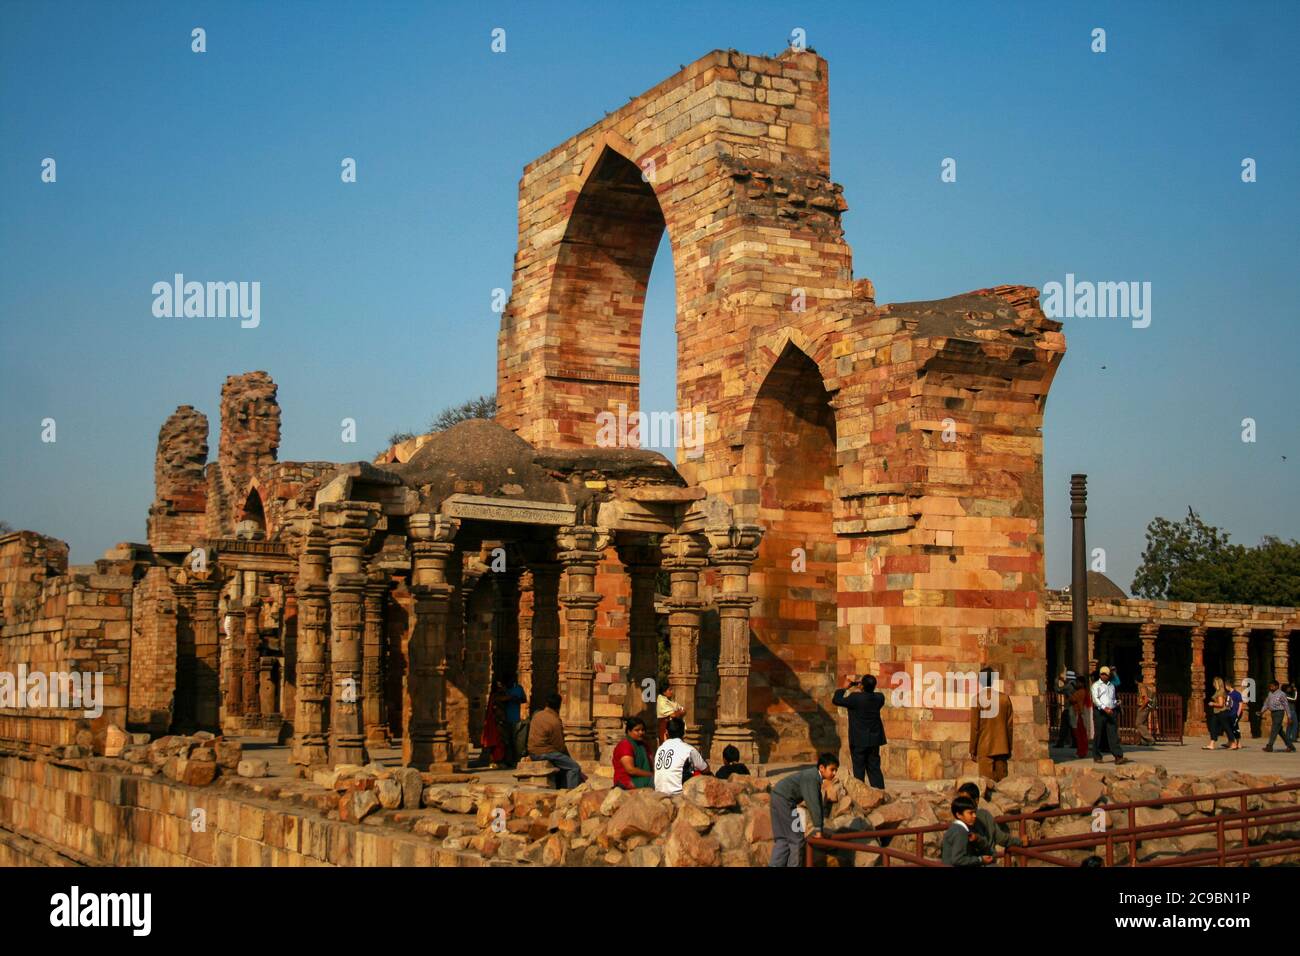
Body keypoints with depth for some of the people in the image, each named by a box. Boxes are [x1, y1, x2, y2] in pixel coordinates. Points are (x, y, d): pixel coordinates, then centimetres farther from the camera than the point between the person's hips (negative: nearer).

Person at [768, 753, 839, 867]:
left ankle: (775, 865, 13)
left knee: (782, 838, 13)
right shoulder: (811, 778, -20)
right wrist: (818, 828, -20)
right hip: (784, 799, -10)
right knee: (796, 839, -3)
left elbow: (819, 803, 12)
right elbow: (813, 804, -23)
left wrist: (819, 827, 12)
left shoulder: (817, 778, 10)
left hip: (778, 798, 10)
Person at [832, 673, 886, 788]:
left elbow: (836, 700, -7)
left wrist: (844, 688, 6)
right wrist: (859, 687, 13)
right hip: (874, 740, 5)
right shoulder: (879, 697, -4)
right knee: (874, 768, 11)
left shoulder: (855, 698, -19)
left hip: (859, 740, -5)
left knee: (859, 770, 3)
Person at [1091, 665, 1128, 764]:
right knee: (1098, 735, 0)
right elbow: (1095, 699, -12)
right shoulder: (1096, 685, 1)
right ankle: (1097, 757, 10)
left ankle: (1118, 757, -14)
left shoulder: (1111, 686, 20)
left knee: (1113, 735, -5)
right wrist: (1104, 708, -23)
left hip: (1111, 712, 4)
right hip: (1100, 712, -4)